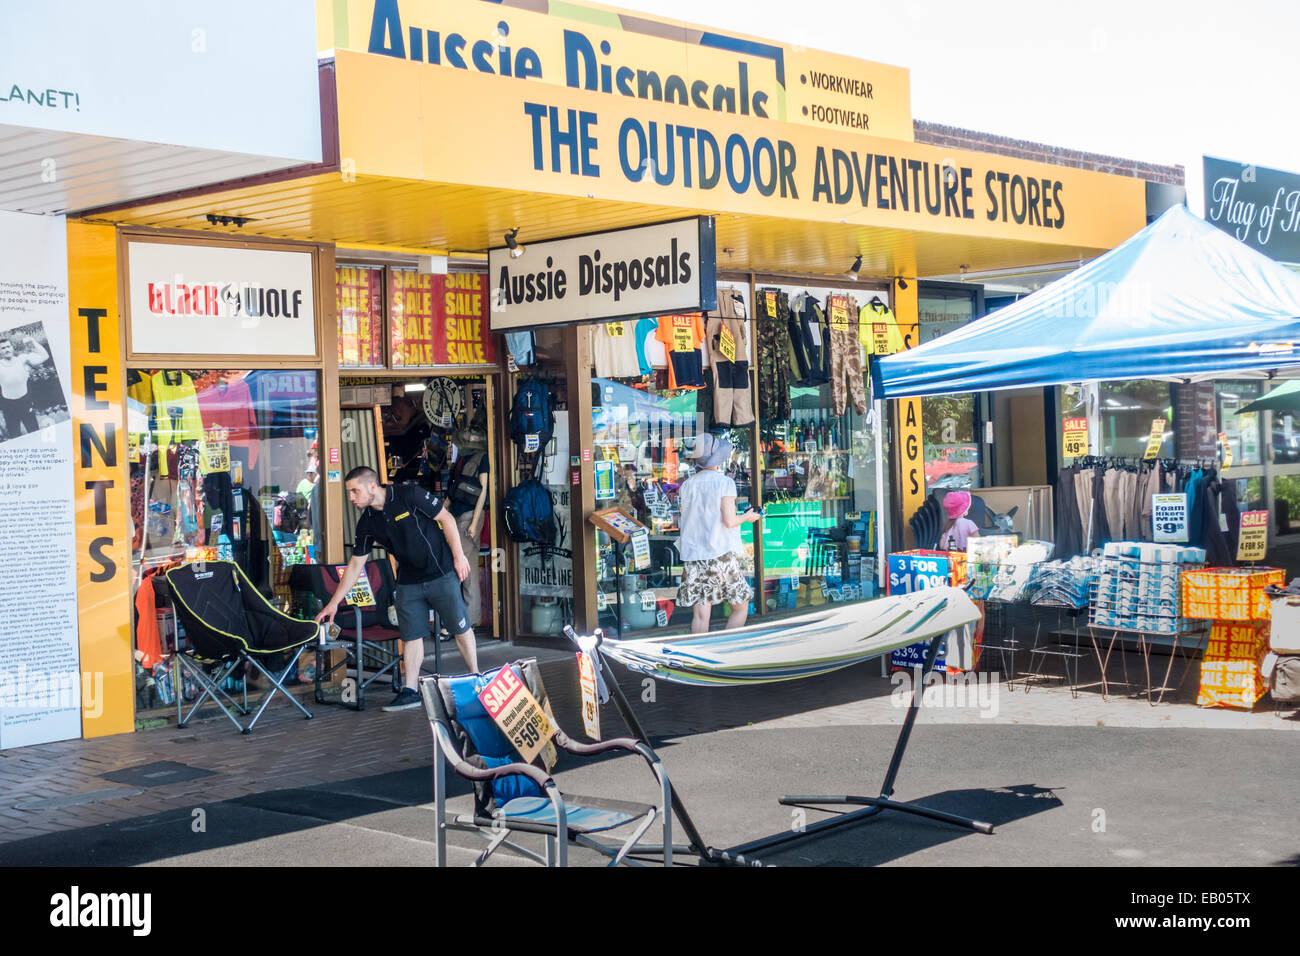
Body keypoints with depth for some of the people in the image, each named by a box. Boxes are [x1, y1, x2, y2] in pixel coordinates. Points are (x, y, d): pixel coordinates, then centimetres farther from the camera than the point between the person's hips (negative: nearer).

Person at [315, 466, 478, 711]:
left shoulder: (410, 495, -16)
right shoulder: (367, 523, 0)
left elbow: (446, 519, -9)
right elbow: (355, 565, 5)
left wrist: (459, 555, -12)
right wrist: (333, 603, 3)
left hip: (441, 573, -5)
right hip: (408, 581, 5)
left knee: (461, 628, 3)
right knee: (411, 635, 3)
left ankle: (476, 678, 16)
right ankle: (411, 691, 11)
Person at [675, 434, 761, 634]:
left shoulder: (687, 485, 9)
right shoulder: (724, 482, -6)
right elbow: (729, 521, -12)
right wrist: (747, 517, 8)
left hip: (693, 555, 5)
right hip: (721, 554, -5)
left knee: (700, 613, 3)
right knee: (741, 606, 10)